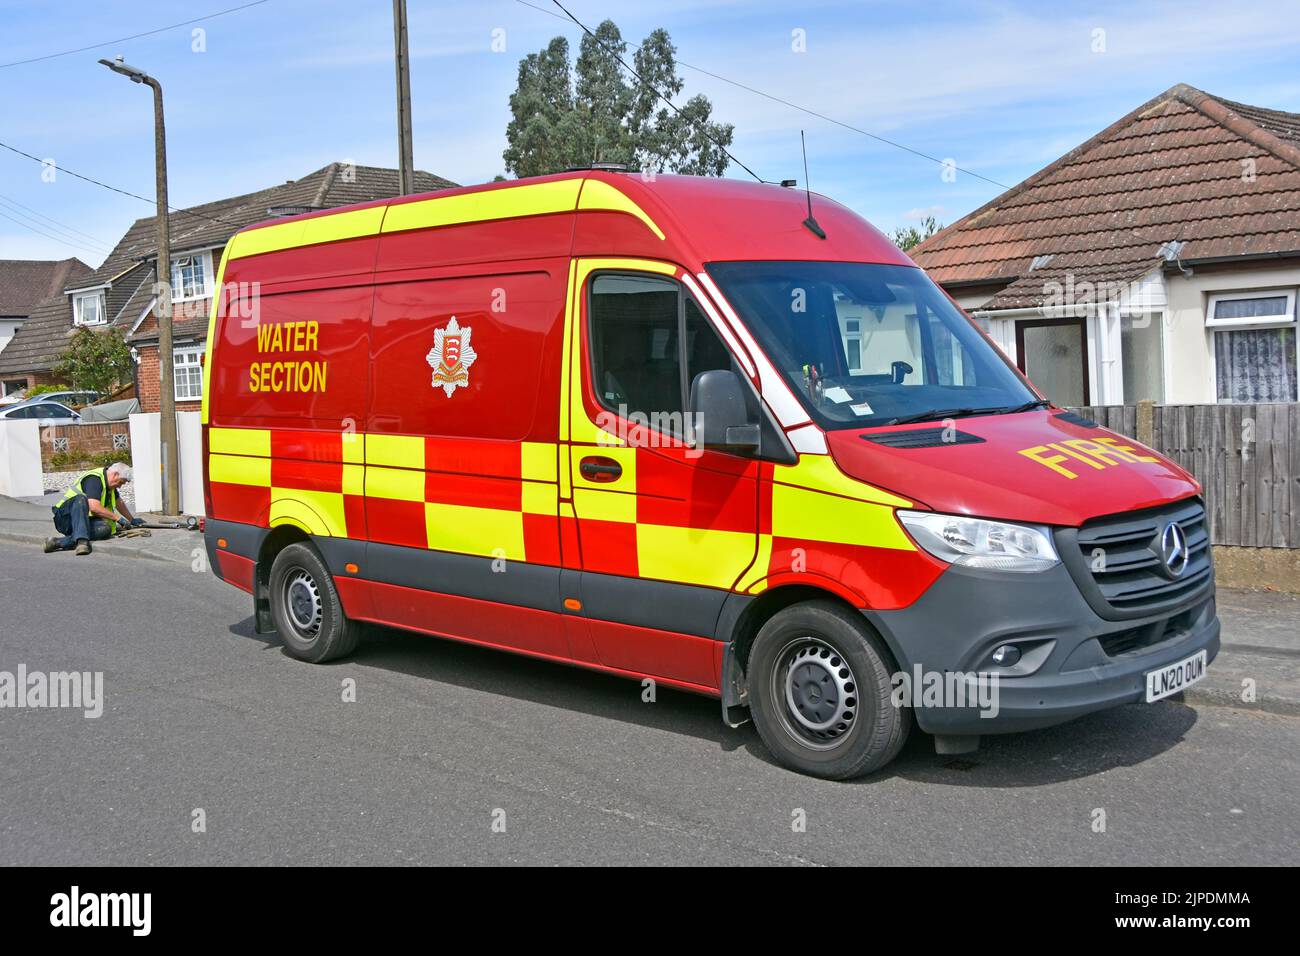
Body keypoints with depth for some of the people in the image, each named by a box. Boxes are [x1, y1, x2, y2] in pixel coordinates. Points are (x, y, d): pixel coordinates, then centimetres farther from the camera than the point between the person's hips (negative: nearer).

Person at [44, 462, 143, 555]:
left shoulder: (108, 482, 16)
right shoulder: (94, 479, -15)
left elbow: (119, 503, 33)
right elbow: (94, 507, -26)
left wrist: (132, 520, 40)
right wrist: (117, 518, -18)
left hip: (86, 521, 8)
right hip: (66, 516, -8)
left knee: (105, 529, -26)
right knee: (81, 498, -38)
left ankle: (59, 542, -32)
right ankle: (82, 540, -52)